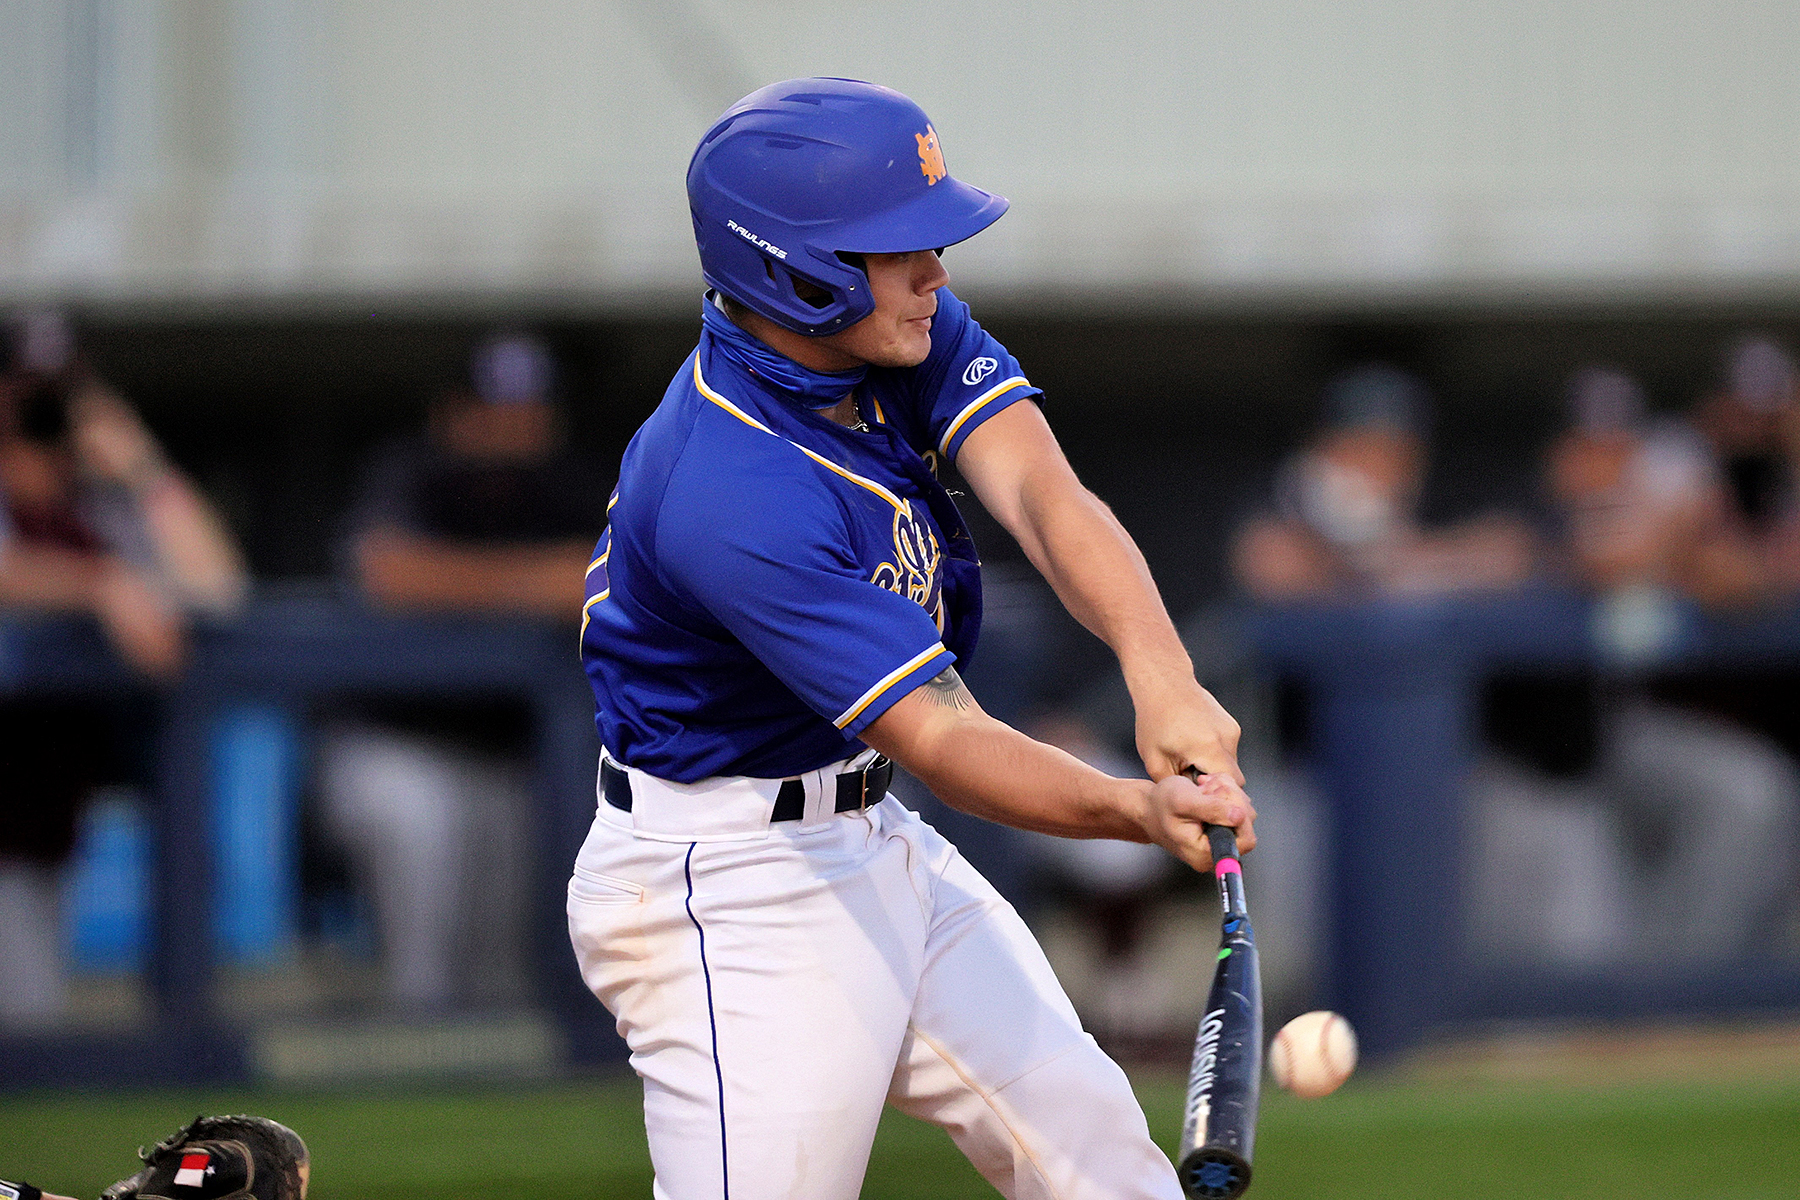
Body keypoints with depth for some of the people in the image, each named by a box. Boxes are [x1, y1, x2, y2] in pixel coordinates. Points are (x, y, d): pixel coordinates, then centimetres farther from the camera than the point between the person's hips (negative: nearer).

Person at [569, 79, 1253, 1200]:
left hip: (875, 845, 9)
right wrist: (1139, 810, -50)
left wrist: (1161, 672, -39)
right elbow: (943, 738, -34)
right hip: (727, 886, -9)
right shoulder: (729, 497, -32)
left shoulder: (905, 329, -6)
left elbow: (1041, 493, -20)